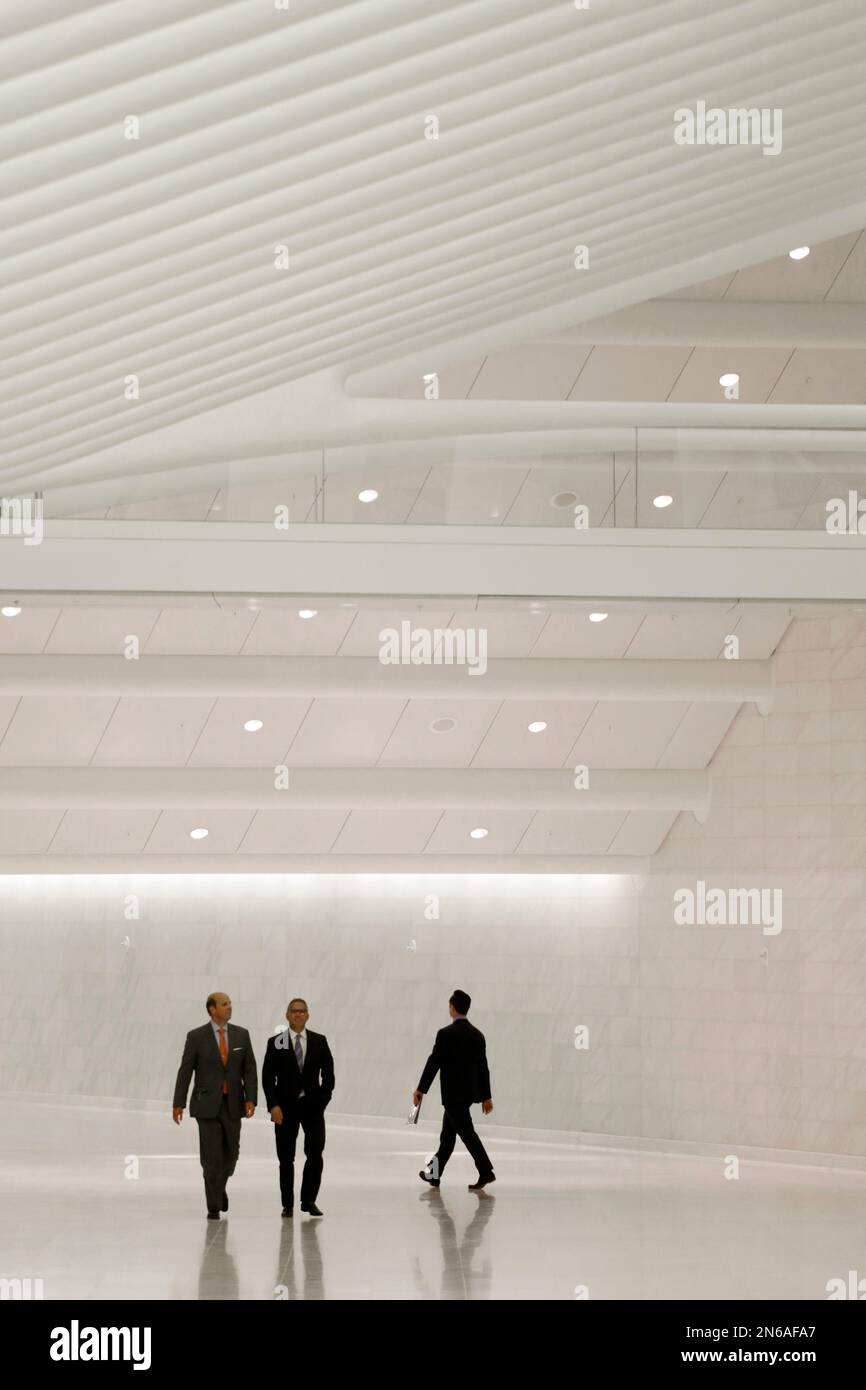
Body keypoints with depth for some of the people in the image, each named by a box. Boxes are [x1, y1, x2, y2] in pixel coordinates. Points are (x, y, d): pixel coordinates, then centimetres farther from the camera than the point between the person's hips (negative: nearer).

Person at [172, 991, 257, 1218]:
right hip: (207, 1104, -3)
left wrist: (251, 1099, -10)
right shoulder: (196, 1036, -5)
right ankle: (214, 1206, 1)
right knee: (211, 1156, -8)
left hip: (232, 1105, 3)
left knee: (229, 1154, 10)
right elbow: (185, 1071, -4)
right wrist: (178, 1104, -6)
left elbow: (249, 1070, 2)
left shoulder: (241, 1034, 3)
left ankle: (219, 1186, 40)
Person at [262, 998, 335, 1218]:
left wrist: (323, 1100, -1)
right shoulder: (275, 1043, 1)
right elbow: (268, 1076, -1)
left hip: (312, 1104, 1)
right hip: (285, 1106, -1)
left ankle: (309, 1200, 5)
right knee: (286, 1158, 4)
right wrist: (274, 1106, -10)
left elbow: (328, 1073, 8)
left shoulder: (319, 1041, 5)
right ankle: (288, 1204, 13)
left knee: (315, 1155, -8)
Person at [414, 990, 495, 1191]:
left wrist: (421, 1090, -6)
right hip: (469, 1092, 7)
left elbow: (433, 1063, -13)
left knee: (467, 1132, -7)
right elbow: (483, 1067, 10)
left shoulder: (446, 1034, -14)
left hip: (453, 1093, -7)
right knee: (448, 1133, 15)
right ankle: (434, 1174, 23)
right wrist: (486, 1096, 15)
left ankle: (486, 1172, -14)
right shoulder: (477, 1035, 7)